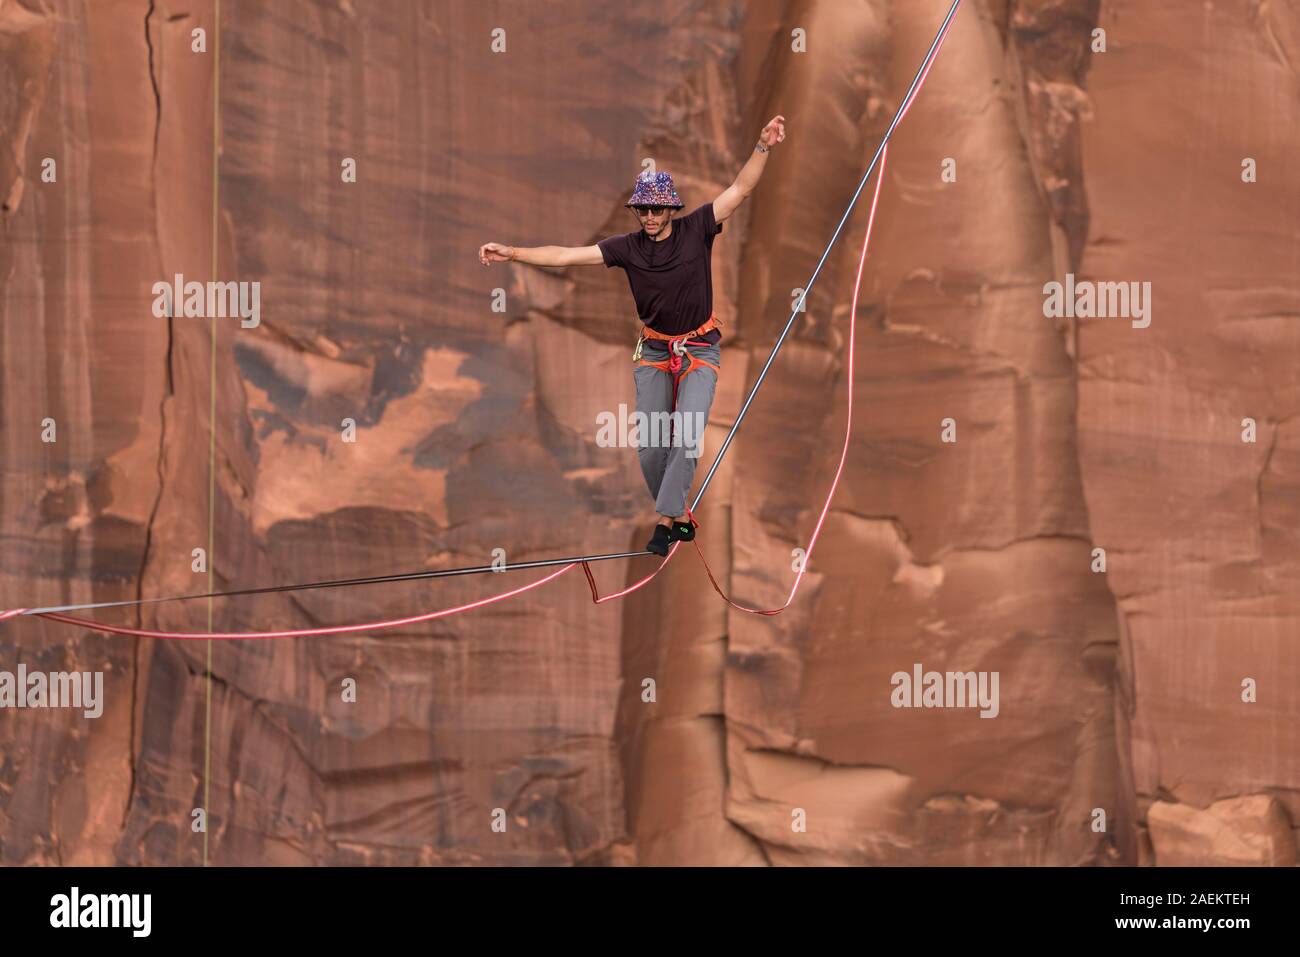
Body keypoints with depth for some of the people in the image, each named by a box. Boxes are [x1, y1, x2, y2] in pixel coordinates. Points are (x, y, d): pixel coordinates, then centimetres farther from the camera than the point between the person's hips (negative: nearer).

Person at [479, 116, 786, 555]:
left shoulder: (696, 230, -10)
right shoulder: (627, 247, -7)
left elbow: (739, 189, -14)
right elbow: (568, 255, -9)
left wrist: (763, 148, -27)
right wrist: (512, 253, -17)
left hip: (699, 352, -2)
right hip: (654, 352, 3)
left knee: (687, 437, -18)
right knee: (649, 447, -1)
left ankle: (665, 520, -14)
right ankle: (679, 518, 16)